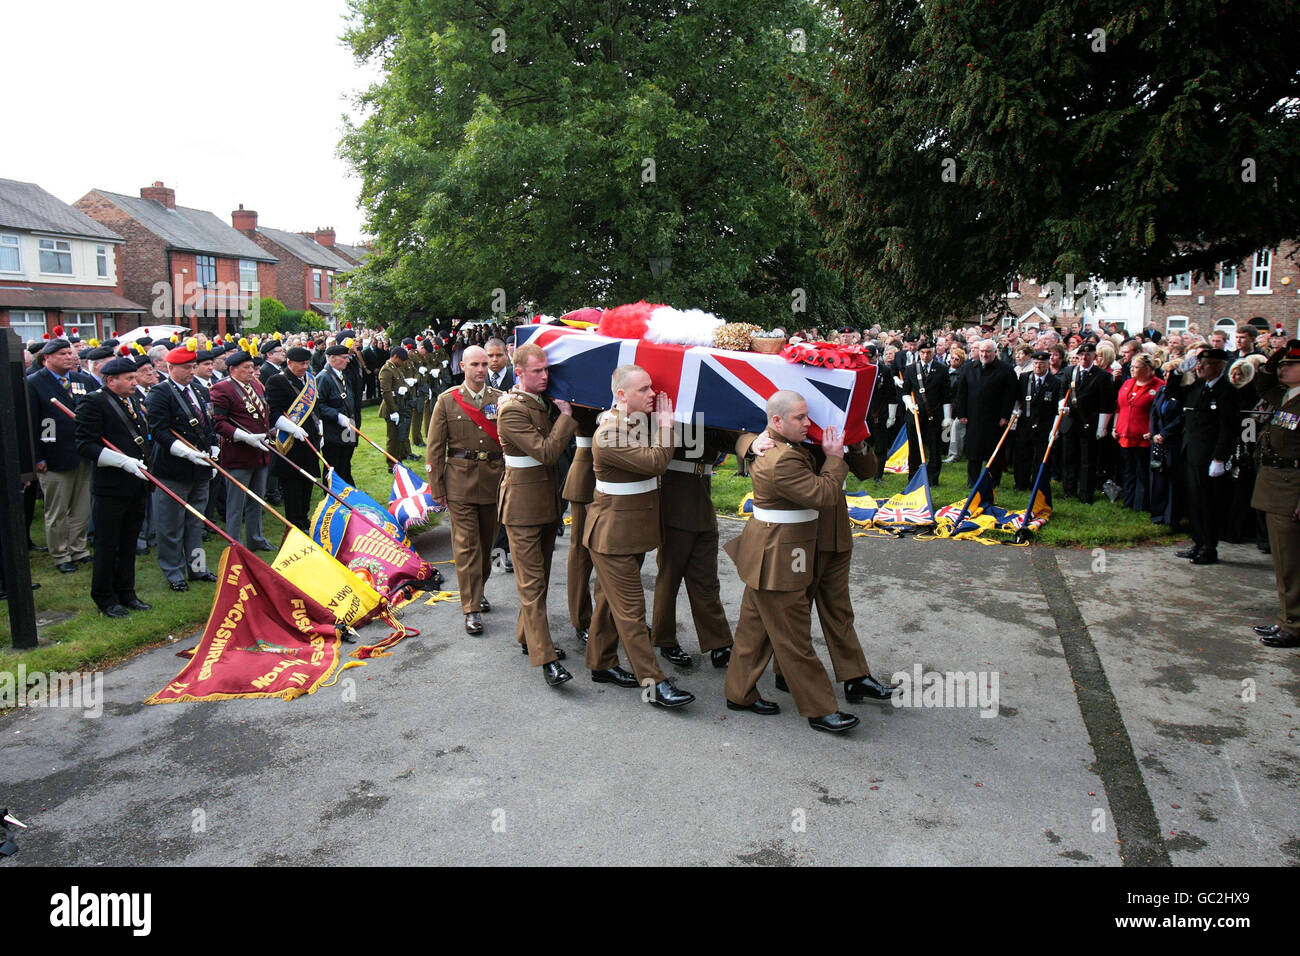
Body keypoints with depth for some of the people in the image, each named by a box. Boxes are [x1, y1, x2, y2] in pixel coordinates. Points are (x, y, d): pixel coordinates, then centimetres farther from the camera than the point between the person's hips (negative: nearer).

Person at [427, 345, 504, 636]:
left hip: (494, 479, 2)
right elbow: (435, 447, 2)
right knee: (466, 544, -3)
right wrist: (437, 488, -2)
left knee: (487, 541, 14)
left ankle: (477, 590, 35)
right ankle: (471, 608, 1)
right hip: (461, 479, -2)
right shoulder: (447, 400, 1)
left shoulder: (500, 399, 5)